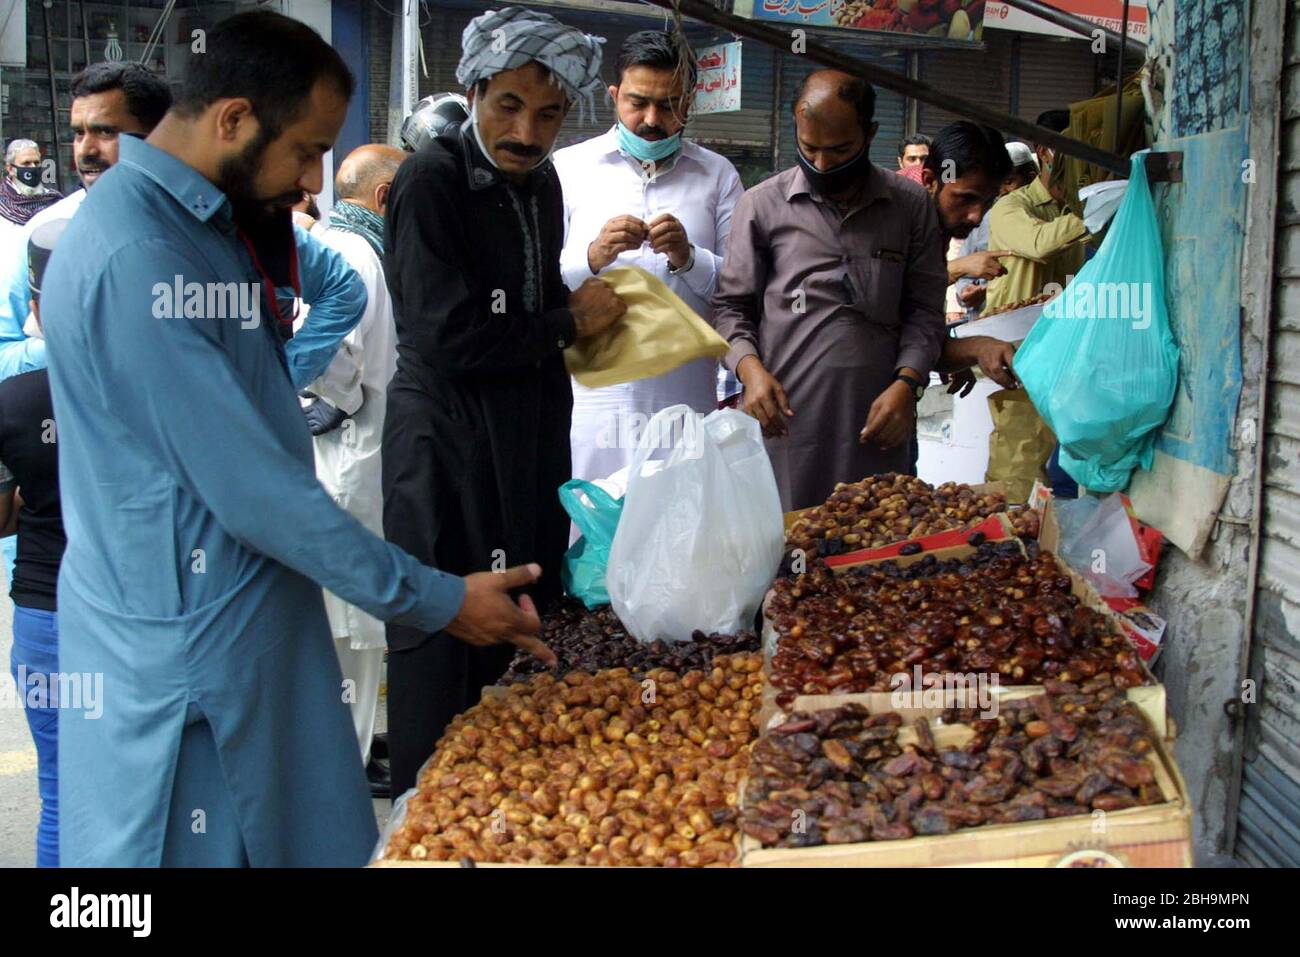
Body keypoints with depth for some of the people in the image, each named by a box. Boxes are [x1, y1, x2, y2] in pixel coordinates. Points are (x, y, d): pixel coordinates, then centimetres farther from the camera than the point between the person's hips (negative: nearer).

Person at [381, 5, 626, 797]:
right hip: (447, 441, -8)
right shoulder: (432, 180, -14)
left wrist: (586, 303, 3)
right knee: (446, 639, 0)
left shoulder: (542, 180, 10)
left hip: (533, 433, 8)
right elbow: (449, 336, -21)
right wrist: (570, 322, -10)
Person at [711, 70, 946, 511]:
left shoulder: (911, 205, 8)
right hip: (786, 422, -1)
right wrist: (750, 368, -10)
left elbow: (924, 309, 8)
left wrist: (907, 382, -7)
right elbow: (731, 305, 8)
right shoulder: (761, 205, 4)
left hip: (877, 424, 1)